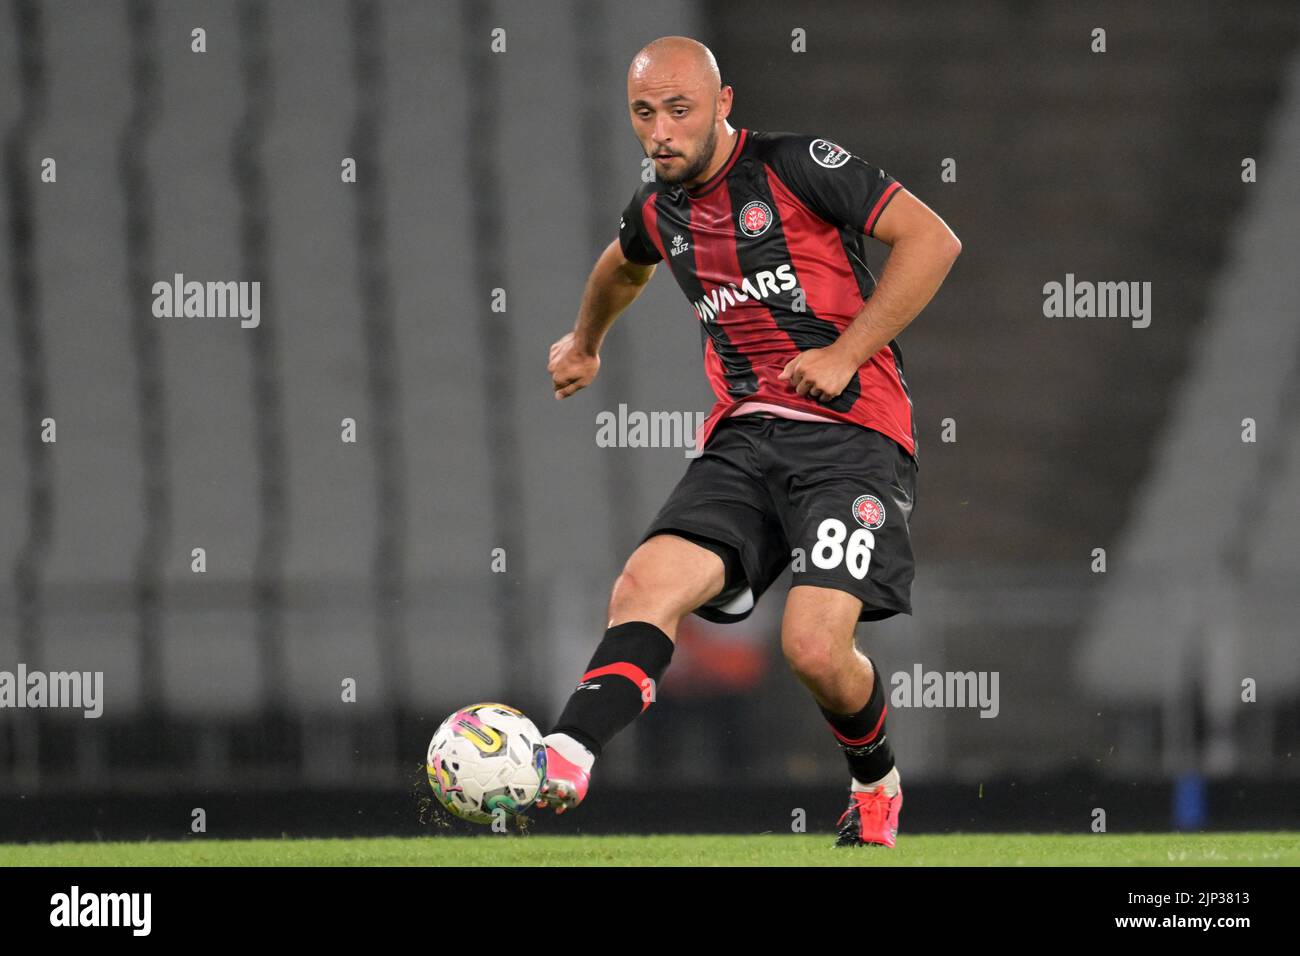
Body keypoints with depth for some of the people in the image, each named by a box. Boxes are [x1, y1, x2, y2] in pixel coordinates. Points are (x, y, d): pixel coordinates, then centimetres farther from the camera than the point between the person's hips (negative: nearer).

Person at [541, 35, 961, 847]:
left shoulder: (797, 166, -6)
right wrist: (584, 342, 57)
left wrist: (845, 354, -14)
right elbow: (624, 266, 40)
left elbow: (933, 238, -10)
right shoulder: (659, 213, 14)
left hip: (849, 431, -6)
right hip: (745, 438, 6)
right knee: (647, 587, -20)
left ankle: (876, 781, 11)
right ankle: (561, 766, -36)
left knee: (815, 645, -20)